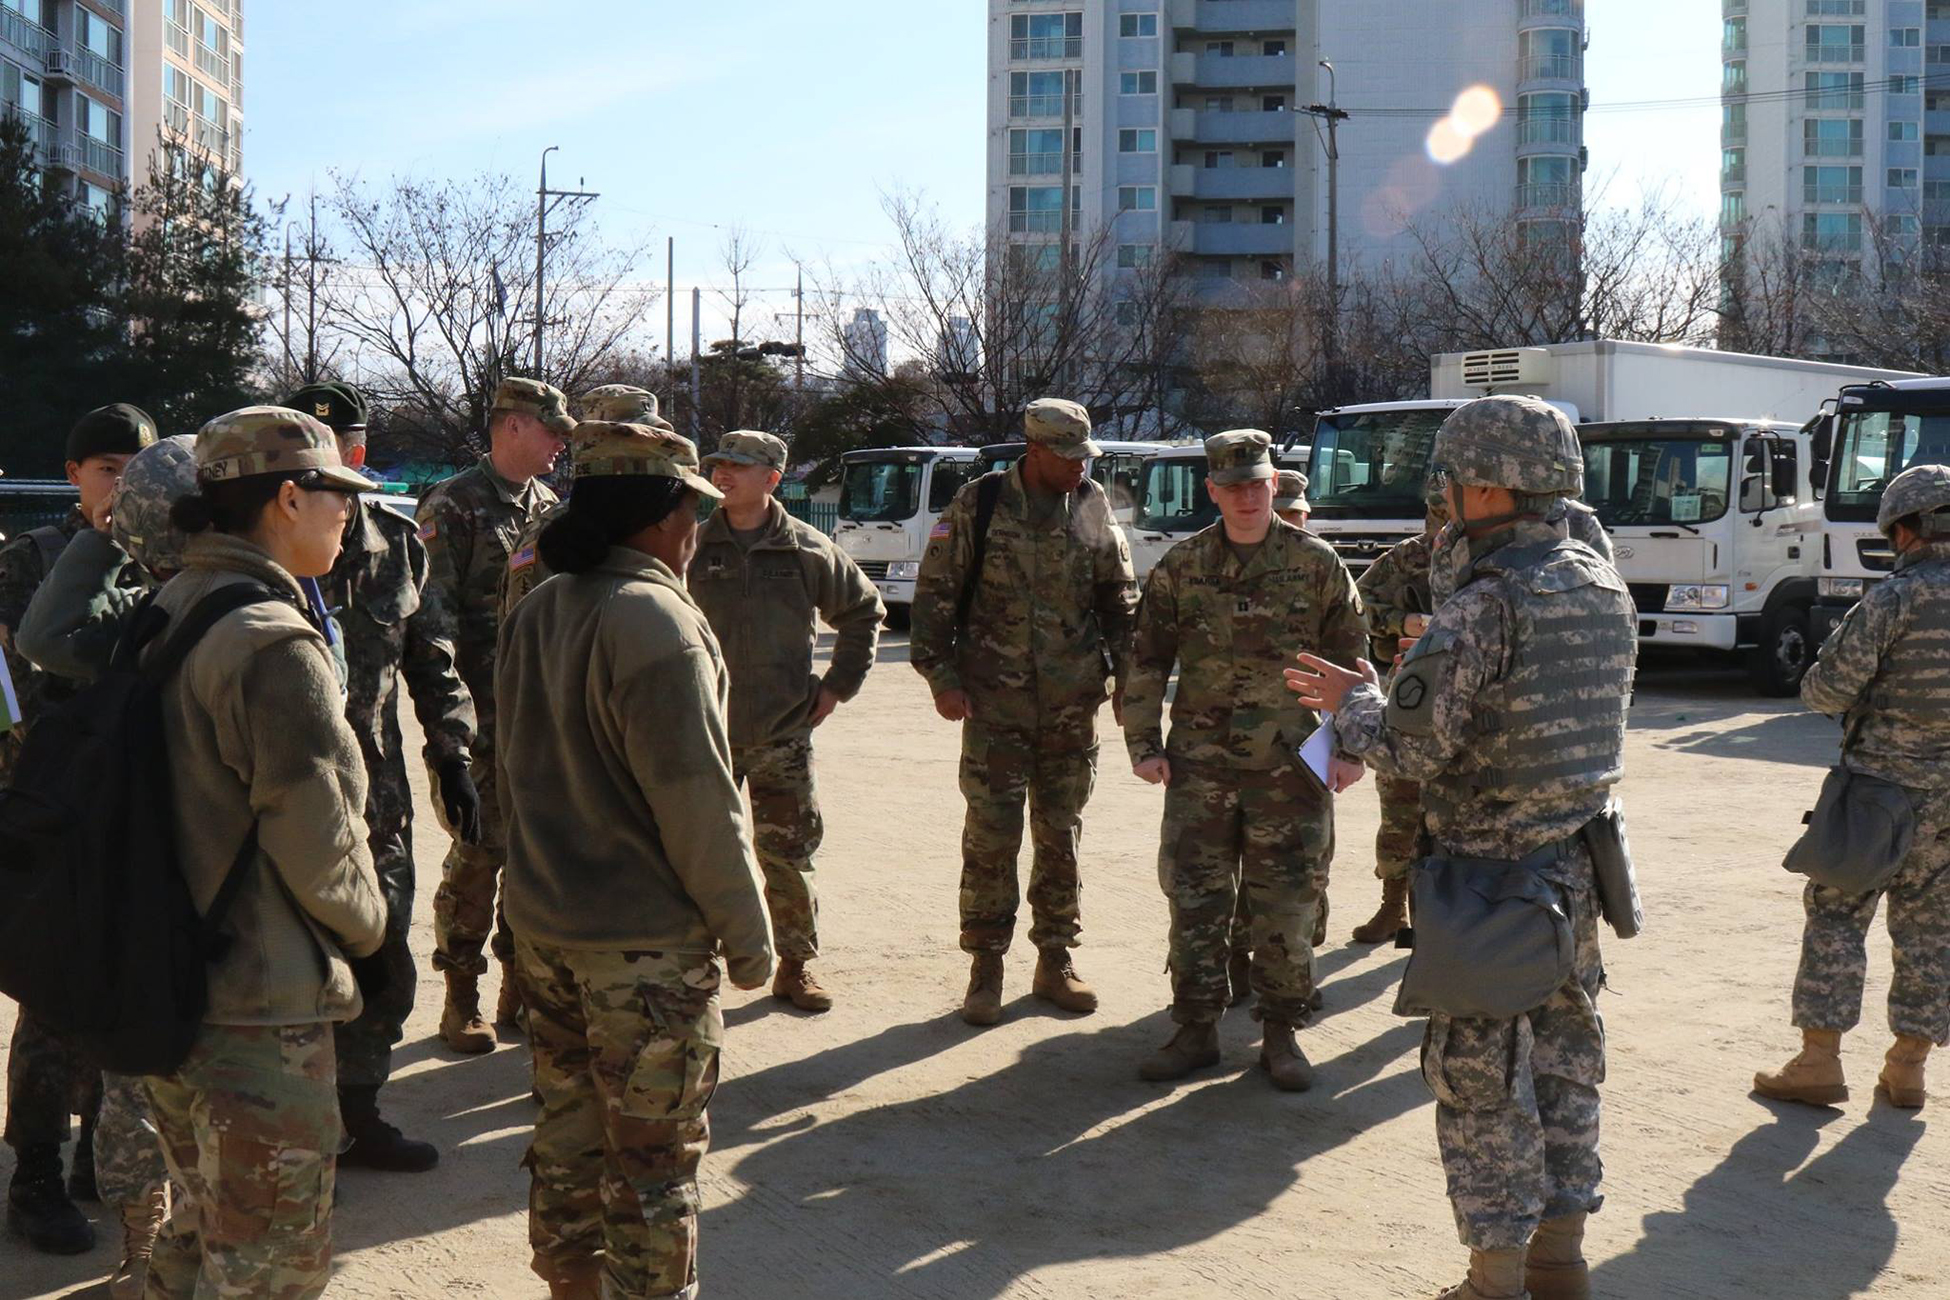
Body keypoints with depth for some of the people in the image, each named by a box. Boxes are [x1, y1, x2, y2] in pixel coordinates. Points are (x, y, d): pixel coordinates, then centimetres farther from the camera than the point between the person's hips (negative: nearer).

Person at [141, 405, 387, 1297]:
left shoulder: (166, 614, 7)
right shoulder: (276, 643, -20)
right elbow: (314, 838, -19)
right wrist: (366, 922, 1)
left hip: (165, 984, 9)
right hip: (260, 1006, -9)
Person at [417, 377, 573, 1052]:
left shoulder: (550, 509, 15)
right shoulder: (454, 506, -5)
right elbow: (433, 613, -12)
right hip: (482, 721, -6)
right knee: (477, 855, -2)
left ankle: (522, 985, 21)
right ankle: (461, 1001, 8)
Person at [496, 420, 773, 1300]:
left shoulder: (536, 612, 7)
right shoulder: (656, 621, -20)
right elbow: (696, 799, -20)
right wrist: (745, 932, -11)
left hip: (543, 924, 8)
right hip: (645, 939, -8)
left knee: (568, 1128, 19)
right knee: (653, 1161, 2)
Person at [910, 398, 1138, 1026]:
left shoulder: (1094, 509, 5)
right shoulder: (978, 504, -5)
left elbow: (1121, 601, 14)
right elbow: (934, 596, -2)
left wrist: (1127, 680, 9)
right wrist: (941, 678, -8)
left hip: (1073, 709, 3)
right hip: (994, 707, -3)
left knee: (1061, 838, 10)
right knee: (991, 839, -1)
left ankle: (1055, 961, 21)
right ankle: (986, 967, 10)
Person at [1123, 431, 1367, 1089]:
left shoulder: (1316, 564, 1)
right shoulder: (1181, 567, 4)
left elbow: (1351, 659, 6)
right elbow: (1148, 660, 10)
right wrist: (1144, 743, 4)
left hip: (1291, 764, -1)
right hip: (1200, 763, 1)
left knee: (1287, 903, 4)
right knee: (1193, 898, 5)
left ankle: (1281, 1035, 17)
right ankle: (1196, 1029, 17)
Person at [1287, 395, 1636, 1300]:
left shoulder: (1485, 607, -21)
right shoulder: (1604, 589, 5)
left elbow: (1411, 749, -22)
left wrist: (1354, 700, -3)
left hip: (1491, 878, -8)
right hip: (1578, 869, 8)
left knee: (1481, 1080, 4)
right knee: (1563, 1058, 17)